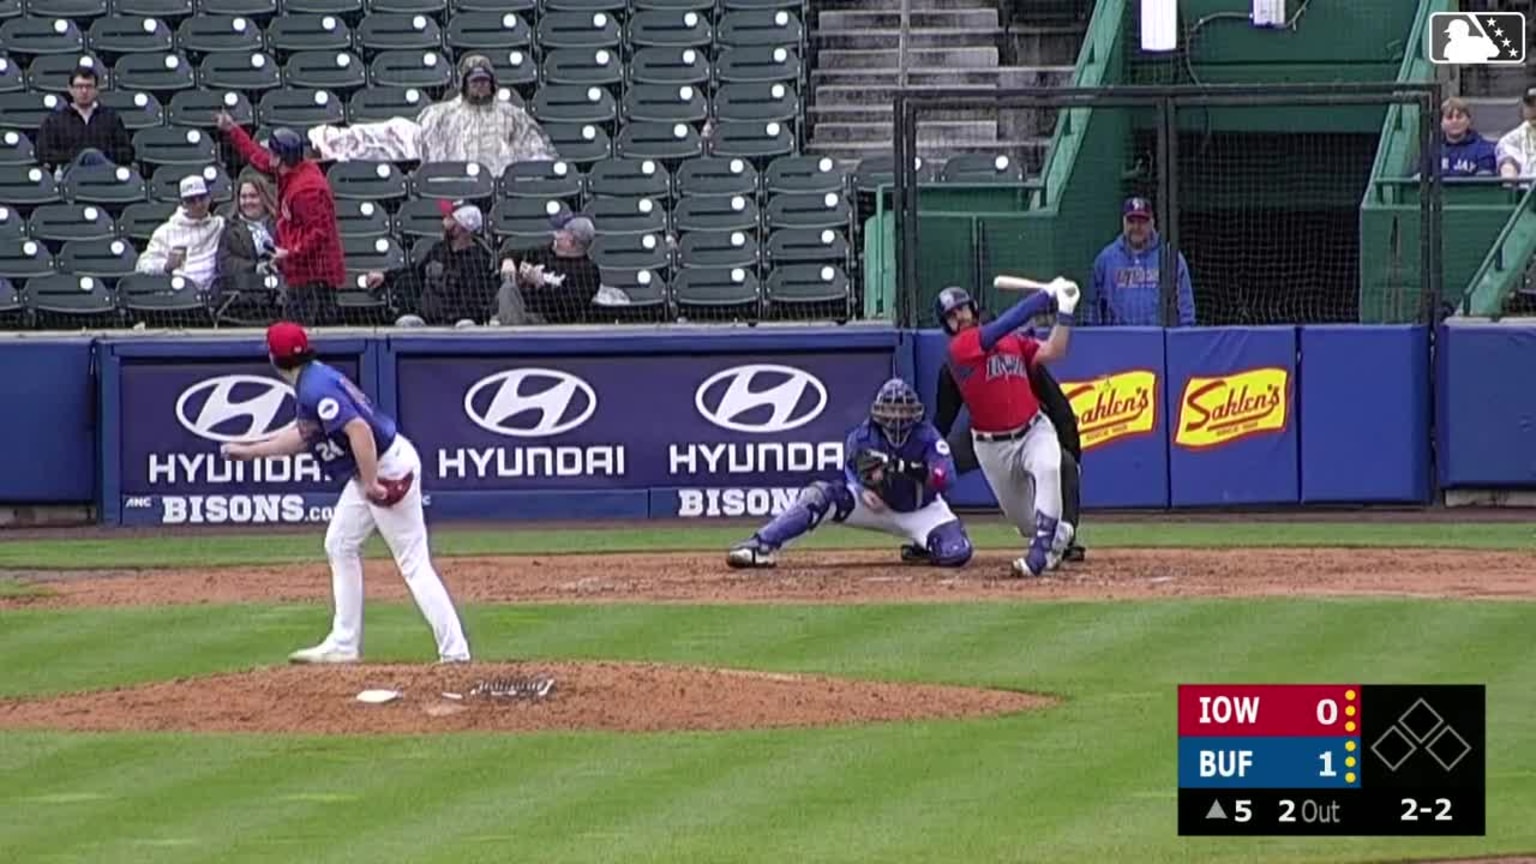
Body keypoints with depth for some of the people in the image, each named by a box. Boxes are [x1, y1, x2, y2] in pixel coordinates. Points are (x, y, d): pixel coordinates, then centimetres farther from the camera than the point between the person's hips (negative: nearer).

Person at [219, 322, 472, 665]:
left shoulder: (316, 389, -21)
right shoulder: (311, 382, 12)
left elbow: (358, 430, -31)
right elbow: (303, 435, 25)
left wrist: (371, 484, -27)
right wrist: (249, 452, 32)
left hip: (388, 468, -11)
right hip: (369, 472, 11)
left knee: (414, 564, -10)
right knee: (340, 546, 20)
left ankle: (454, 651, -12)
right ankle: (344, 644, 24)